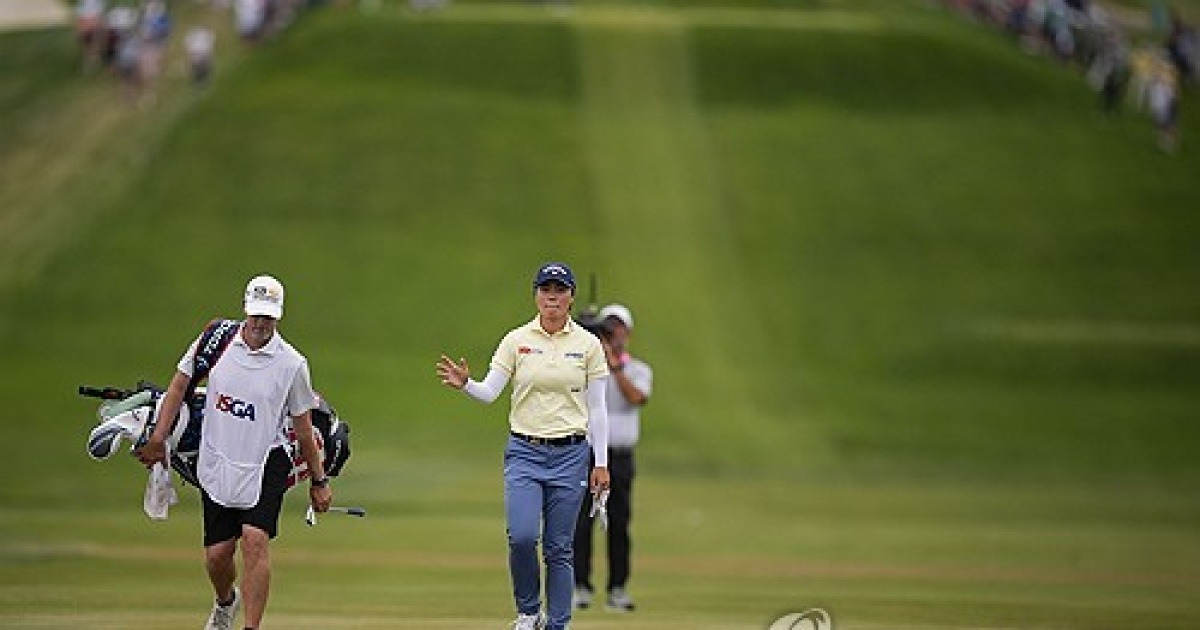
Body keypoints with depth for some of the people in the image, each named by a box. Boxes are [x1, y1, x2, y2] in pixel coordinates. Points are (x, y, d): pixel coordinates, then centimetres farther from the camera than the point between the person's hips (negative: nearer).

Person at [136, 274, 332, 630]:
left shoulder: (292, 364, -7)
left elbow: (302, 426, 2)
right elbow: (179, 385, 8)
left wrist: (319, 480, 7)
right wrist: (158, 439, 5)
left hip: (265, 465, -2)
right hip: (217, 464, 2)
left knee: (255, 540, -21)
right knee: (216, 554, 7)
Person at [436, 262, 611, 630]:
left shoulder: (587, 344, 2)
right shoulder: (517, 341, 2)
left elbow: (597, 408, 3)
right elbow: (489, 393, -4)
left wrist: (601, 463, -1)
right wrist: (465, 384, -26)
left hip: (570, 454, 0)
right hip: (524, 451, 0)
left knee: (559, 548, 2)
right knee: (522, 536, -16)